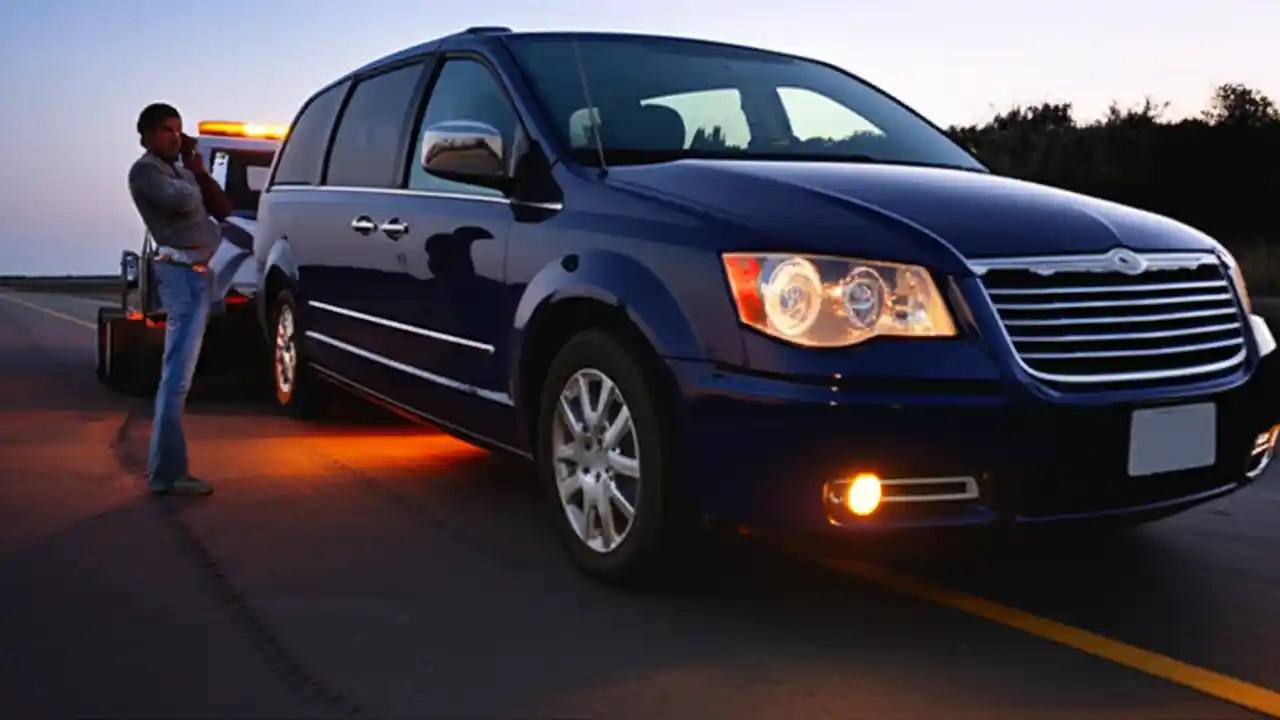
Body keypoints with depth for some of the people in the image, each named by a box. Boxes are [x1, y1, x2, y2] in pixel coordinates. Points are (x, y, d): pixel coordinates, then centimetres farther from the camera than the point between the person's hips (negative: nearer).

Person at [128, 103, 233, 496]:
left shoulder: (181, 172, 23)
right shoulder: (144, 171, -4)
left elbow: (223, 210, 17)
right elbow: (182, 201, -20)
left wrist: (199, 171, 5)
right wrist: (194, 181, 1)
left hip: (197, 272, 10)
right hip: (180, 272, -10)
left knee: (178, 374, 13)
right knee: (177, 375, -13)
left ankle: (167, 466, 21)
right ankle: (167, 472, -13)